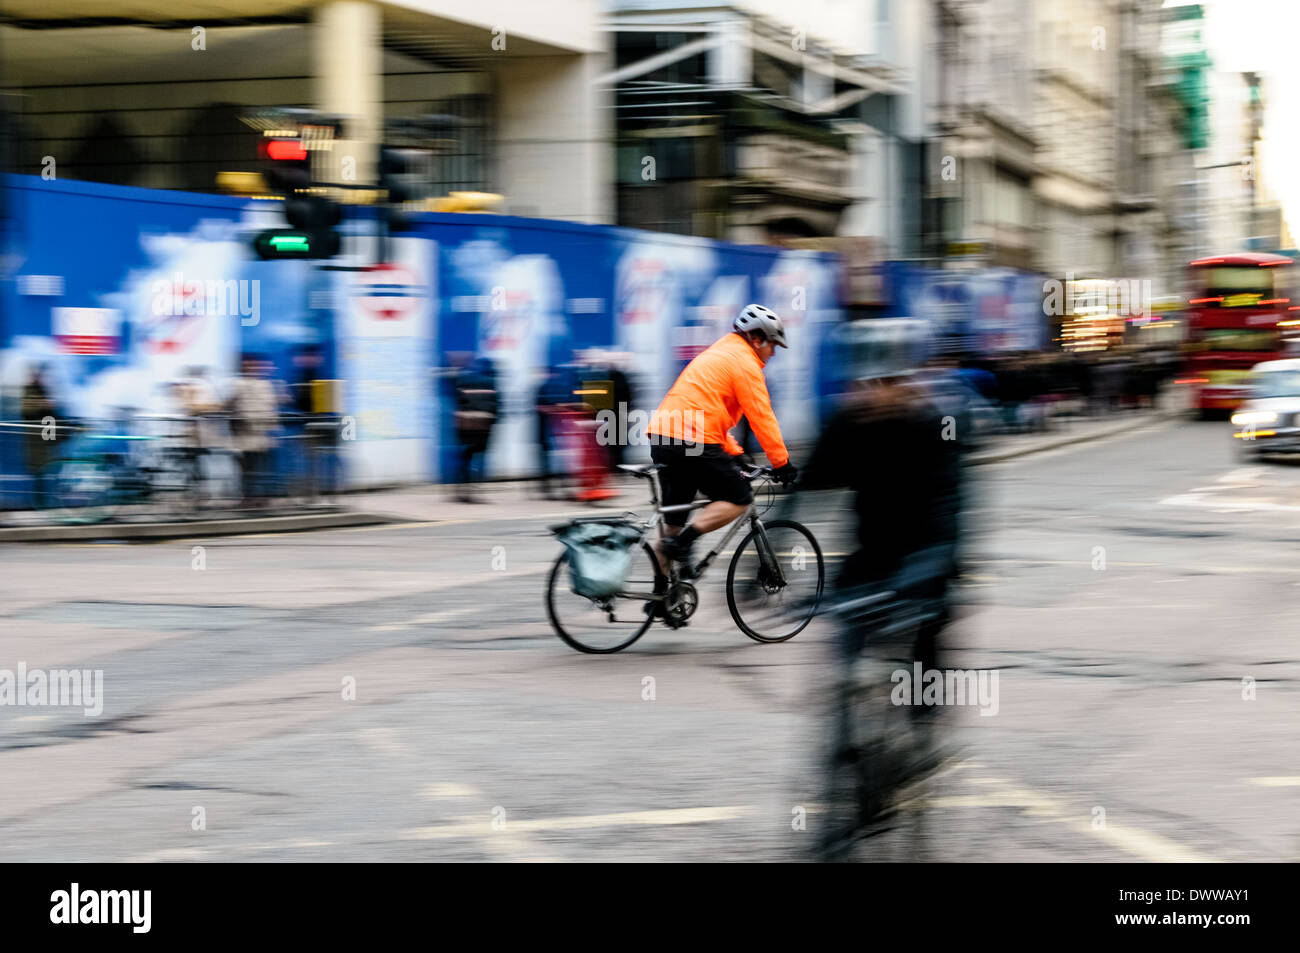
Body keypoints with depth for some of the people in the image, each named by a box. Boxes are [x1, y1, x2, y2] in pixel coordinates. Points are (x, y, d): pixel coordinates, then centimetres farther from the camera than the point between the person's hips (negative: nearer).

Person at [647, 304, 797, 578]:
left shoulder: (717, 354, 28)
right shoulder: (745, 363, -2)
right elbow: (761, 417, -5)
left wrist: (735, 453, 33)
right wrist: (782, 463, 0)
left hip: (662, 441, 9)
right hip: (693, 442, -9)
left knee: (674, 519, 14)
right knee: (739, 499, 1)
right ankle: (682, 542, -14)